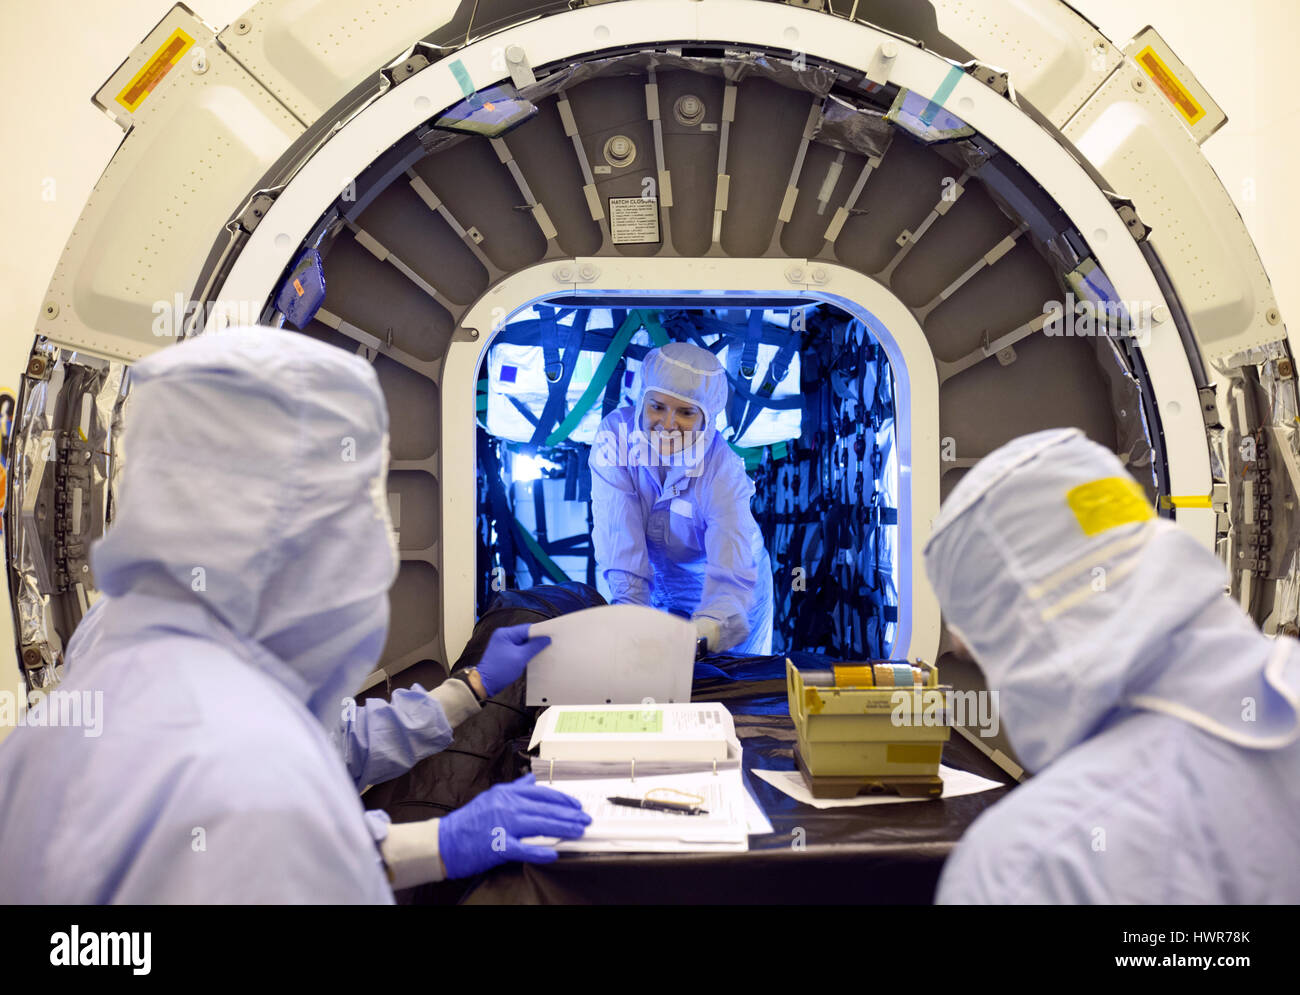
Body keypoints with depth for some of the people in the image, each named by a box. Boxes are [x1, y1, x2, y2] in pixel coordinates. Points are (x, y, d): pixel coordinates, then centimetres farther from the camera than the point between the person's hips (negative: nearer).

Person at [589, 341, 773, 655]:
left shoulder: (724, 470, -30)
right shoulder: (616, 433, -24)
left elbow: (731, 573, -40)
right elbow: (618, 530, -30)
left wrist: (709, 627, -59)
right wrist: (629, 603, -43)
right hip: (652, 579, 1)